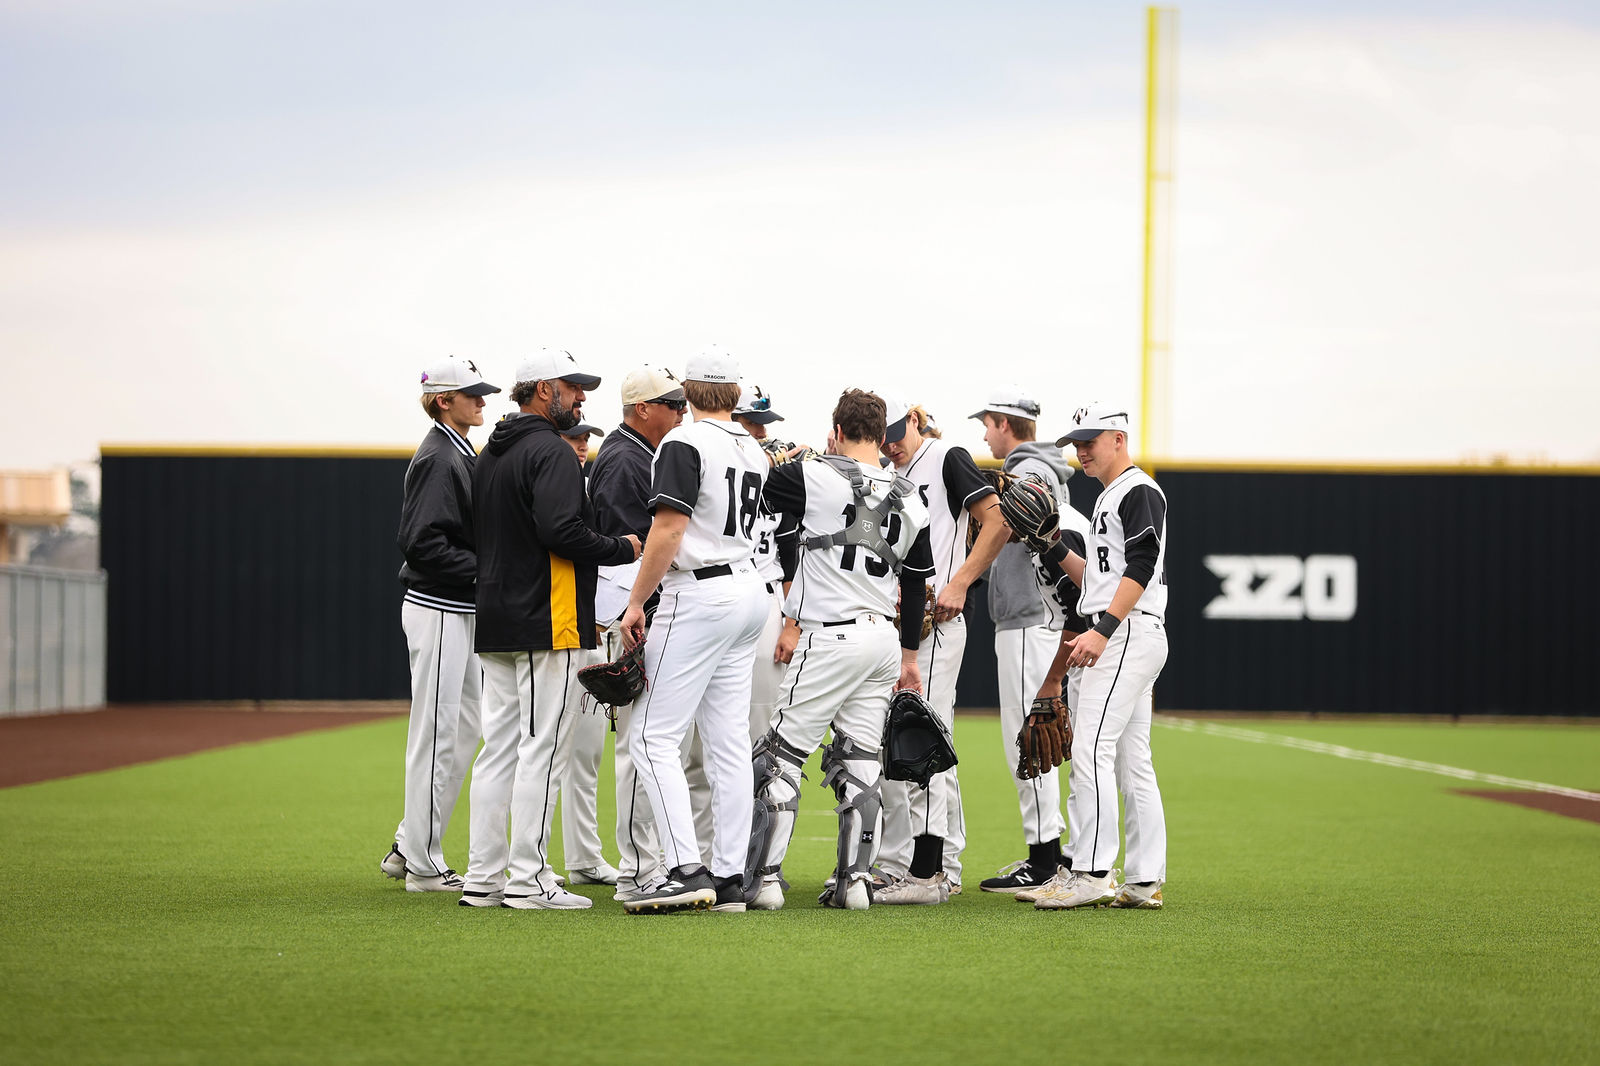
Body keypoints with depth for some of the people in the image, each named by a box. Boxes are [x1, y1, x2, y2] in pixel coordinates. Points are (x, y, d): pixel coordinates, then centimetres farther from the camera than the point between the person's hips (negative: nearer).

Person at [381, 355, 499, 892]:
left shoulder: (458, 455, 16)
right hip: (437, 610, -10)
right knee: (437, 735, -5)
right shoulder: (438, 458, -15)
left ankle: (408, 848, 20)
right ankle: (423, 865, 1)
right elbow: (423, 541, -23)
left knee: (466, 727, 13)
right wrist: (484, 570, -22)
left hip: (461, 610, 10)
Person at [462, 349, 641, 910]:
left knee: (499, 747, 10)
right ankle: (527, 880, -7)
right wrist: (622, 549, -10)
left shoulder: (490, 455, 18)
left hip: (495, 626, 9)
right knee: (542, 748, -6)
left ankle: (483, 875, 11)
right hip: (547, 623, -9)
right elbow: (560, 529, -23)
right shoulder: (551, 451, -12)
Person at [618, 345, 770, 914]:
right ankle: (729, 877, 9)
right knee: (729, 743, 9)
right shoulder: (755, 452, 12)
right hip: (749, 590, 8)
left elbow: (669, 530, -18)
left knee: (654, 736, -7)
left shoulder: (684, 443, -11)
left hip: (699, 595, -8)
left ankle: (687, 870, -17)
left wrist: (635, 602, -14)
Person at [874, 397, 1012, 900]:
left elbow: (997, 521, -12)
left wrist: (959, 584, -17)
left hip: (936, 622, -9)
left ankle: (938, 870, -13)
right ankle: (892, 865, 15)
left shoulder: (948, 458, -4)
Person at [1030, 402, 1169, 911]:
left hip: (1130, 634, -11)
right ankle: (1145, 882, 9)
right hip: (1112, 638, 11)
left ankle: (1090, 873, -19)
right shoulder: (1109, 498, 23)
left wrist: (1102, 629, -25)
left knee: (1091, 749, -16)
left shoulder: (1139, 491, -8)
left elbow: (1140, 568, -18)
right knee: (1131, 761, 8)